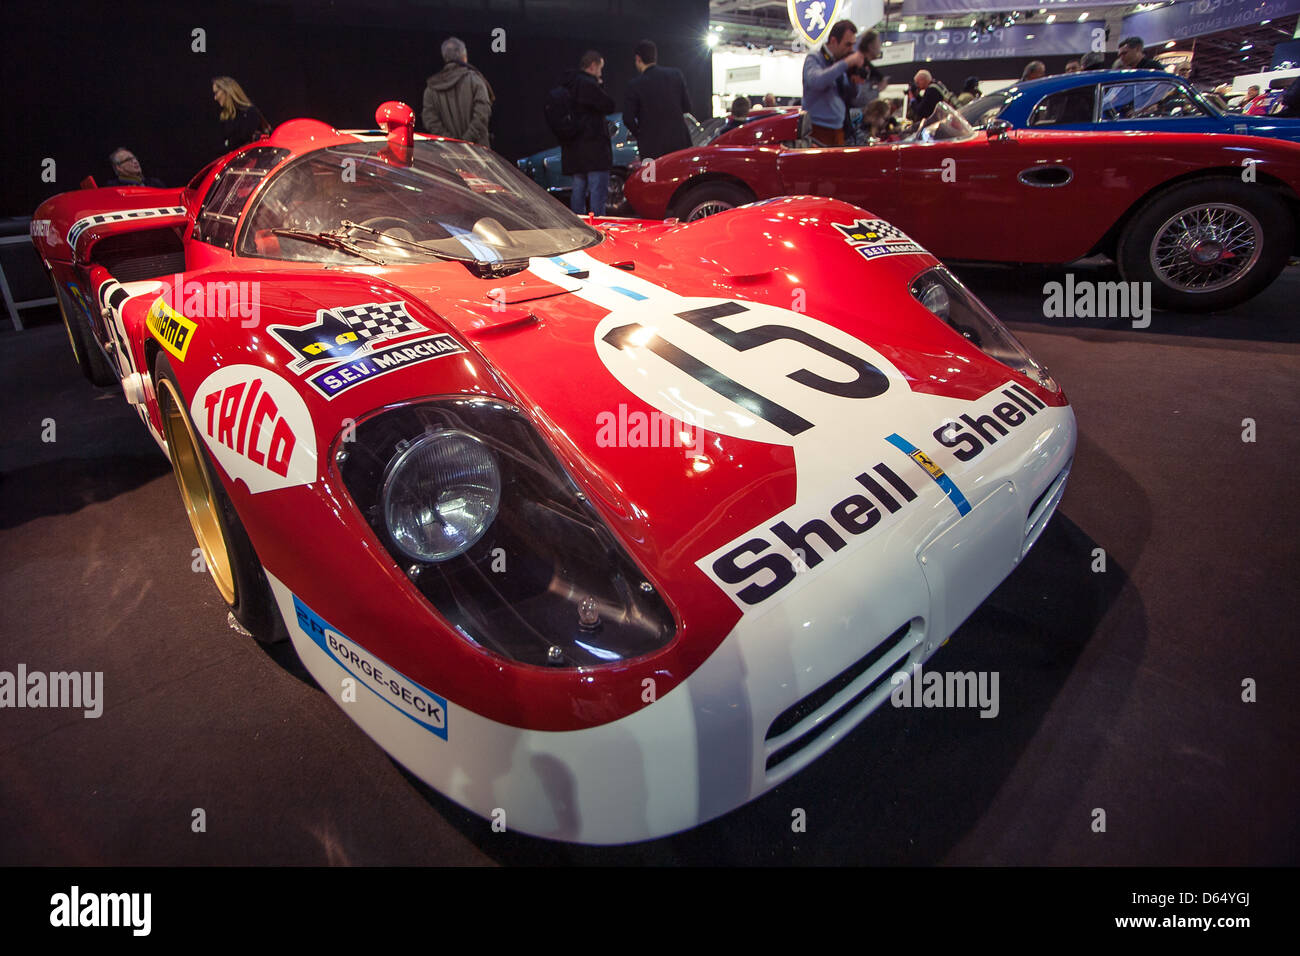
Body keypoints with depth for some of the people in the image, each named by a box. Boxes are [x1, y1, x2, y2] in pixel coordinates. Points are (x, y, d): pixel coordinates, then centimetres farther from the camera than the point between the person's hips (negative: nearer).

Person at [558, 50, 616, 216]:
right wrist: (600, 87, 2)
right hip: (592, 145, -9)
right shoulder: (588, 84, -14)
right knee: (598, 190, -8)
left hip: (573, 147, 9)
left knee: (579, 188, 13)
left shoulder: (567, 84, 15)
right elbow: (609, 105, -11)